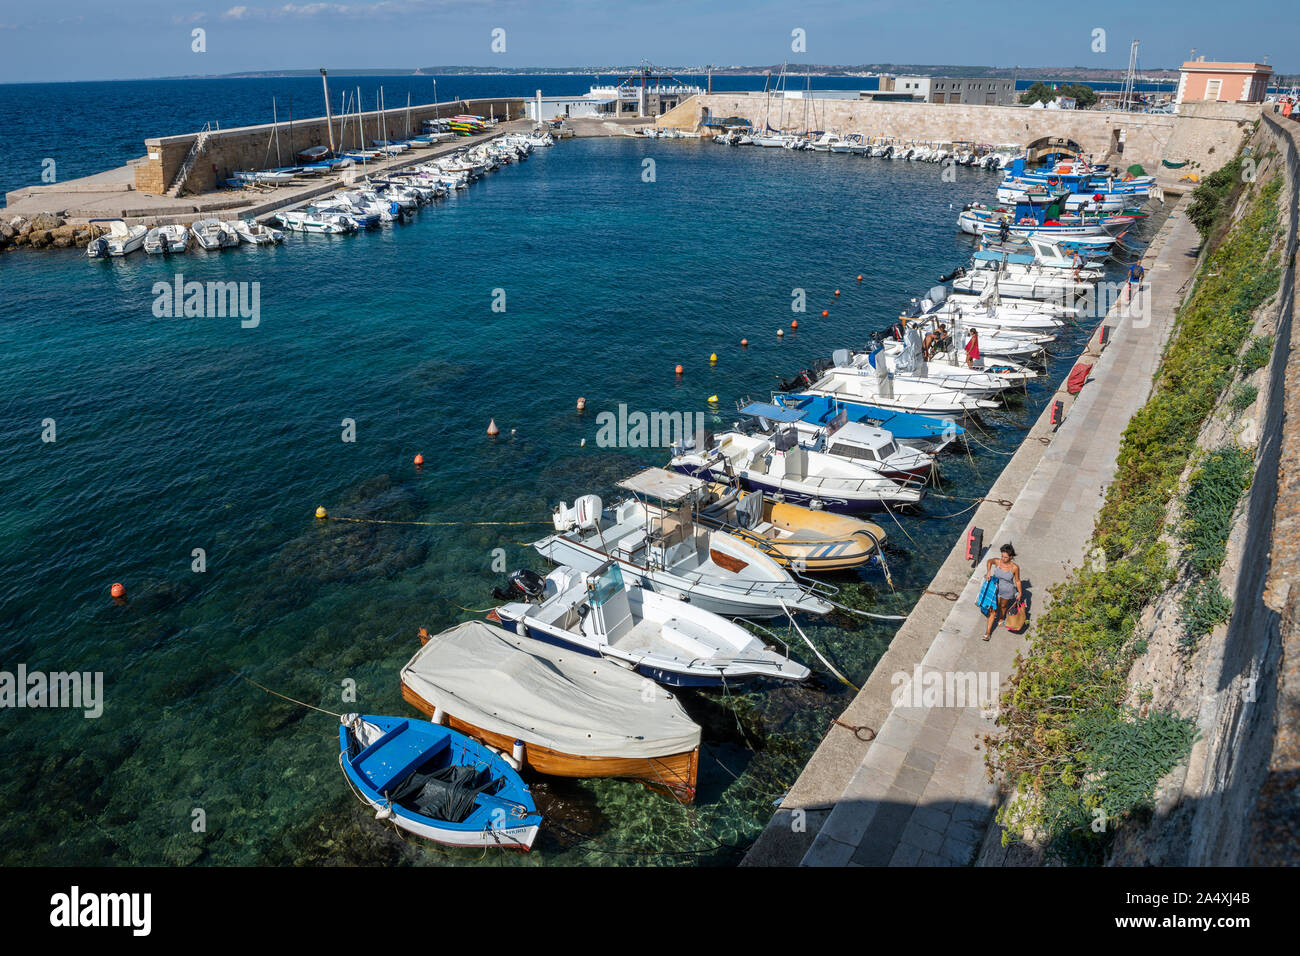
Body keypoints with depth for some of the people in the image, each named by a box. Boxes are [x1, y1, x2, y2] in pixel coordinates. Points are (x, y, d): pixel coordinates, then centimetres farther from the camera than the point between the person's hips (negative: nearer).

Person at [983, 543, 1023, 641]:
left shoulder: (1015, 567, -25)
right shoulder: (997, 561, -22)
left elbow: (1017, 581, -9)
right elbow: (989, 561, 3)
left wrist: (1020, 593, 1)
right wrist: (988, 572, -10)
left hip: (1007, 592, -1)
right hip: (995, 590, 1)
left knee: (1003, 606, 27)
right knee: (993, 610, 7)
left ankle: (1001, 618, 60)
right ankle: (987, 632, 16)